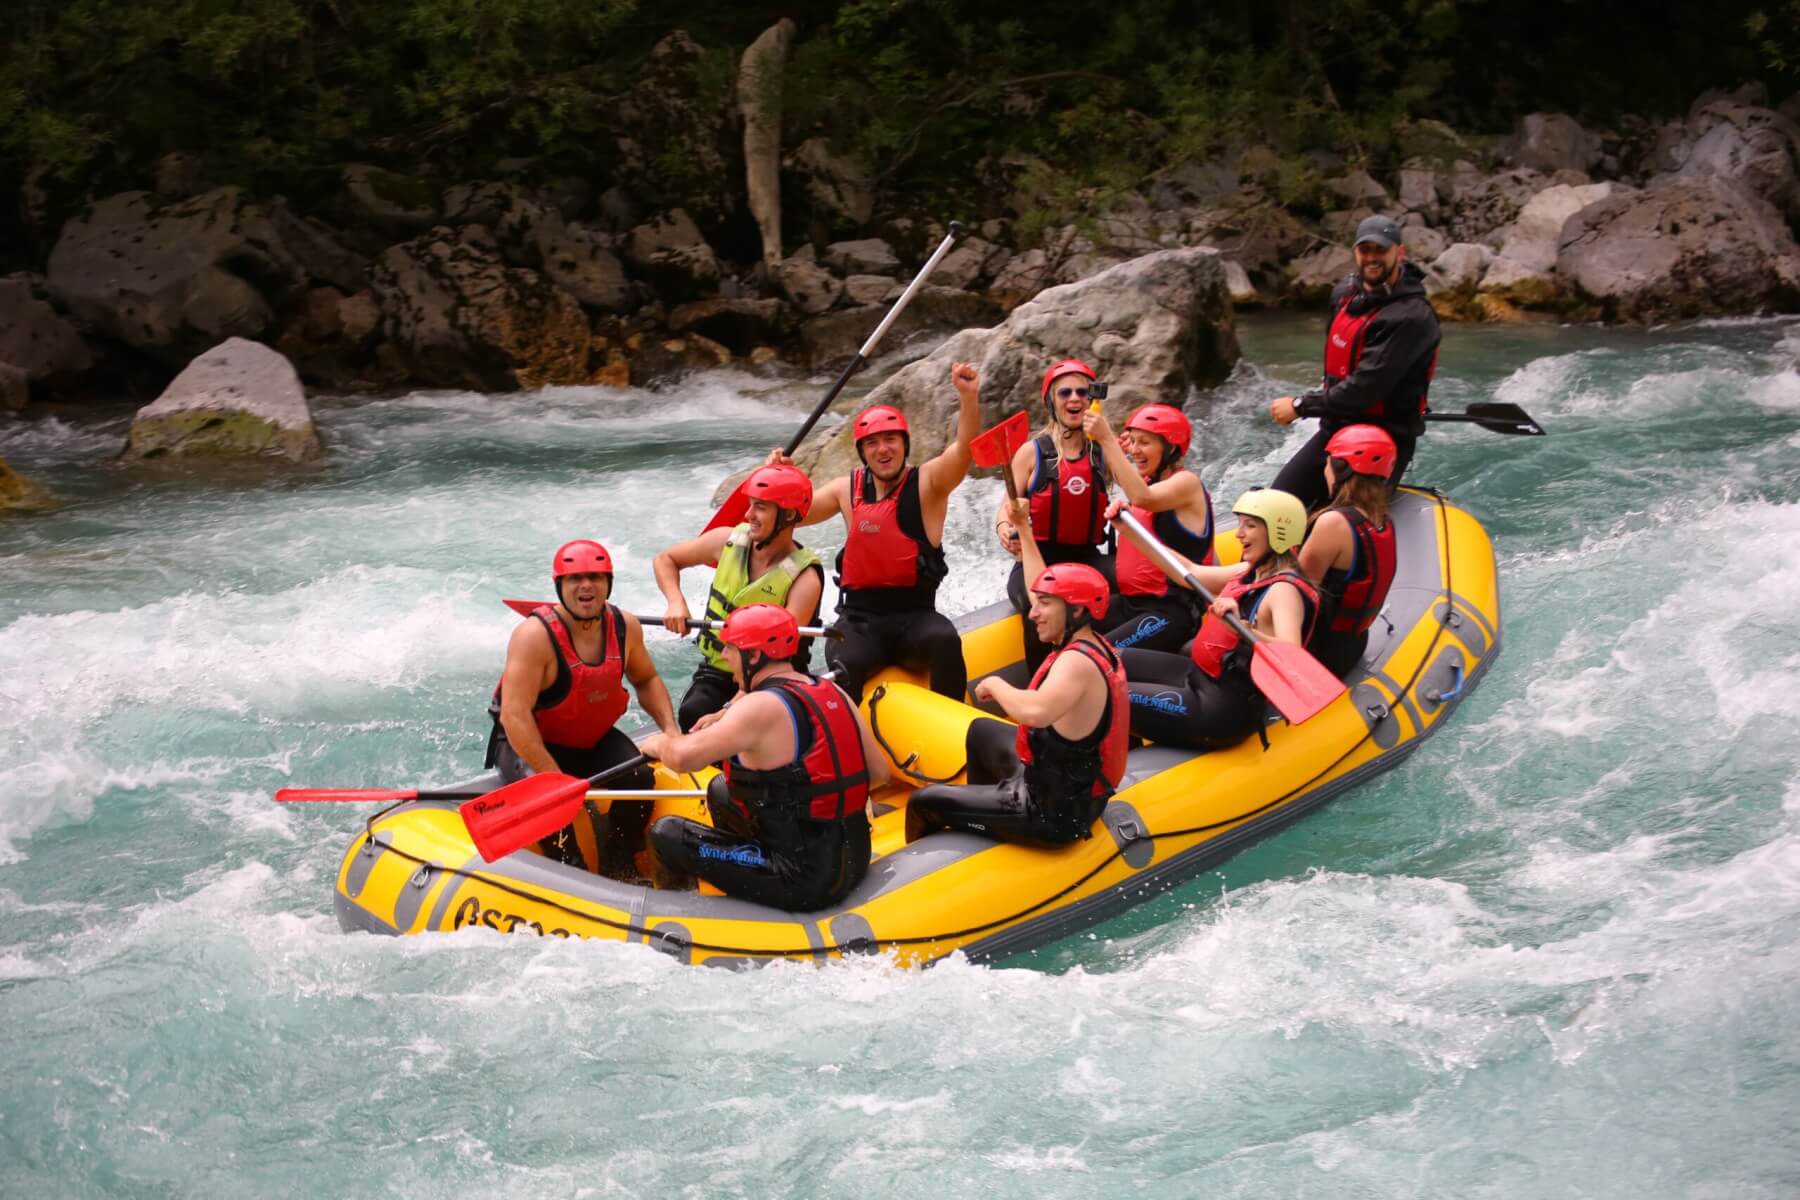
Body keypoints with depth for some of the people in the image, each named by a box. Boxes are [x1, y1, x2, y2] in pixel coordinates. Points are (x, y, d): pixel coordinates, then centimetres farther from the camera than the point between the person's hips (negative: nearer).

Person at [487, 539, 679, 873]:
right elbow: (515, 716, -32)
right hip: (528, 743, -5)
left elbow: (646, 680, 12)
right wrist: (556, 778, -35)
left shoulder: (625, 627, -8)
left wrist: (670, 730, -6)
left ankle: (620, 872, 0)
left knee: (639, 780, -18)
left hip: (593, 739, 5)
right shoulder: (535, 636, -28)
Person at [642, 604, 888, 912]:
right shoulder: (834, 693, 6)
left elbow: (684, 757, -24)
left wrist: (660, 744, -1)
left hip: (804, 884, -8)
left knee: (666, 833, -2)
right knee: (719, 791, 24)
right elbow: (878, 773, 10)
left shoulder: (762, 708, -18)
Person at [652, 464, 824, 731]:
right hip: (715, 675, 3)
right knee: (692, 715, -27)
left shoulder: (804, 578, -18)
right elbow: (665, 560, 15)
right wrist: (676, 603, -7)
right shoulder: (729, 541, -2)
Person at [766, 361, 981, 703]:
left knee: (945, 642, -33)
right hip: (860, 617, 1)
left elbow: (965, 448, -18)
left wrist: (969, 396, -34)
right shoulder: (848, 489, 10)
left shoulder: (927, 483, 0)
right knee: (846, 666, -30)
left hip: (916, 614, -1)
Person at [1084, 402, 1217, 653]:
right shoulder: (1146, 481, 18)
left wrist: (1107, 439, -28)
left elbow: (1143, 498, -27)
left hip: (1171, 611, -8)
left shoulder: (1187, 482, -8)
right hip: (1130, 604, 8)